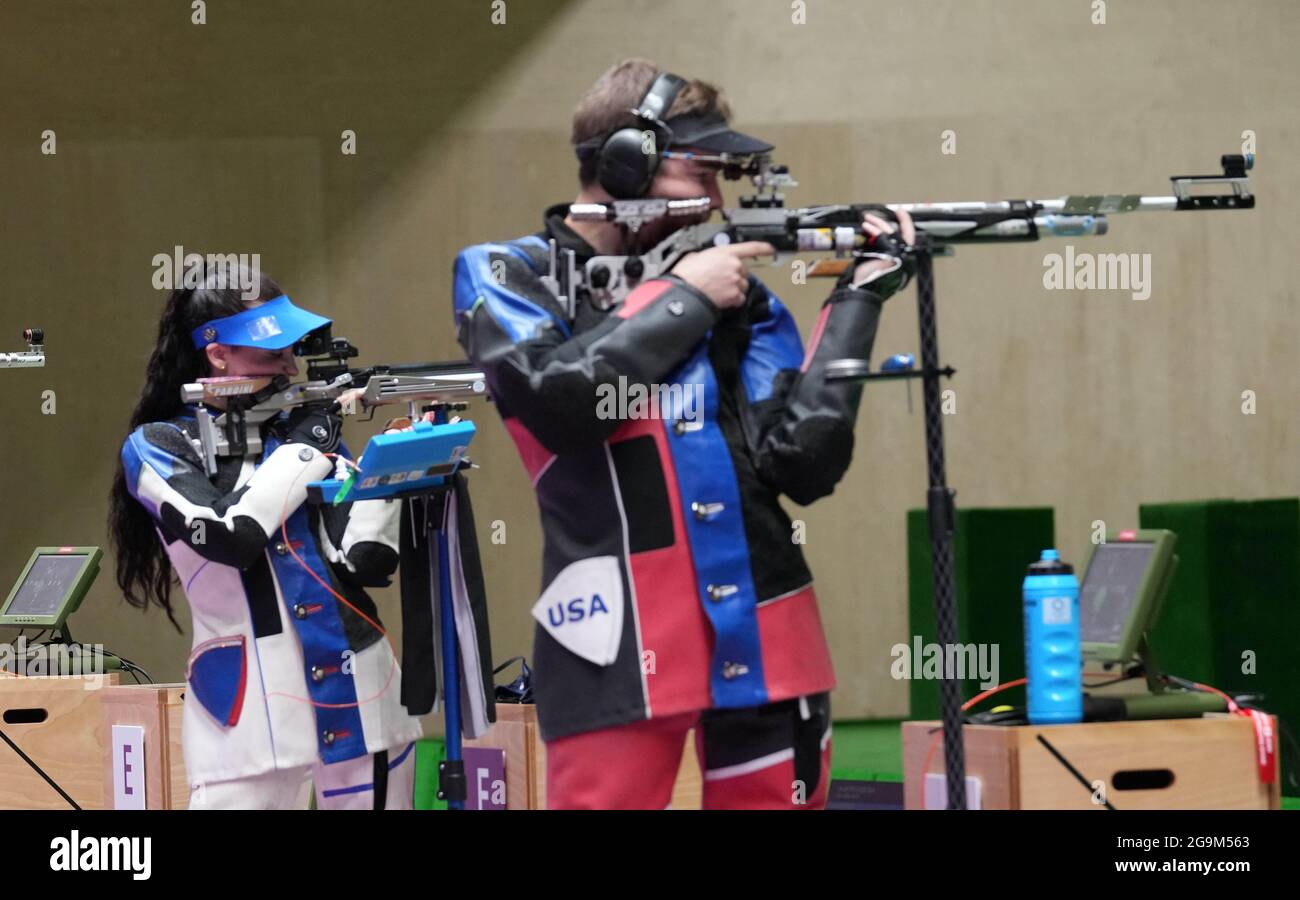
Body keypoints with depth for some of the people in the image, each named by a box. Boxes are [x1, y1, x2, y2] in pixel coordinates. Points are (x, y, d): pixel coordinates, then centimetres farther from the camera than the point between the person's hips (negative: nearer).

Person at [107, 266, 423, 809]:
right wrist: (303, 447, -7)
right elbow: (230, 536, -17)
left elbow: (366, 562, 3)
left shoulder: (303, 424, 10)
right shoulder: (157, 448, 1)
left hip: (362, 697, 4)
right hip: (251, 708, -4)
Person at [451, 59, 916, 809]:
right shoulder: (507, 277, 5)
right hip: (617, 652, -4)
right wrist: (683, 297, -4)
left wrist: (857, 300, -1)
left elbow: (805, 460, 3)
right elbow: (560, 396, -14)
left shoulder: (736, 291, 12)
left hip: (764, 643, 4)